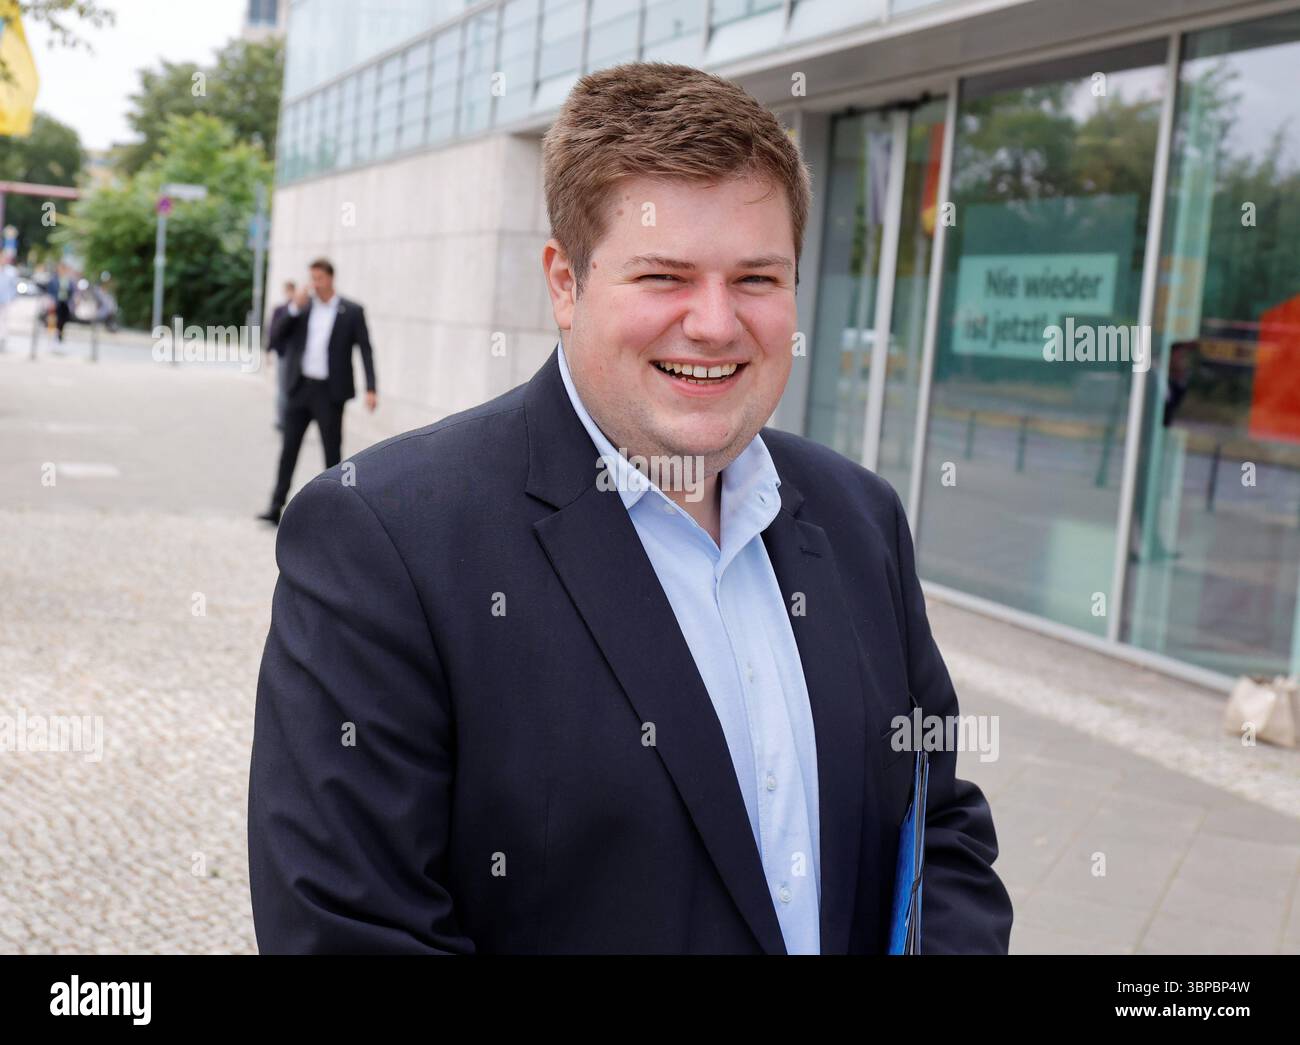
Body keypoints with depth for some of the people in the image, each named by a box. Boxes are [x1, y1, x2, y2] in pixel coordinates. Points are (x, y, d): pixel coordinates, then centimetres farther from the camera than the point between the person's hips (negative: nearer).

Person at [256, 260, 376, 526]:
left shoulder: (352, 312, -2)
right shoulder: (302, 306, 6)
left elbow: (365, 351, -4)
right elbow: (278, 337, 0)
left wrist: (370, 389, -14)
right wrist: (294, 308, -13)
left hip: (330, 392, -3)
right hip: (300, 387, 3)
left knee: (332, 451, 4)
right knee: (289, 448, 1)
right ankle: (276, 506, 2)